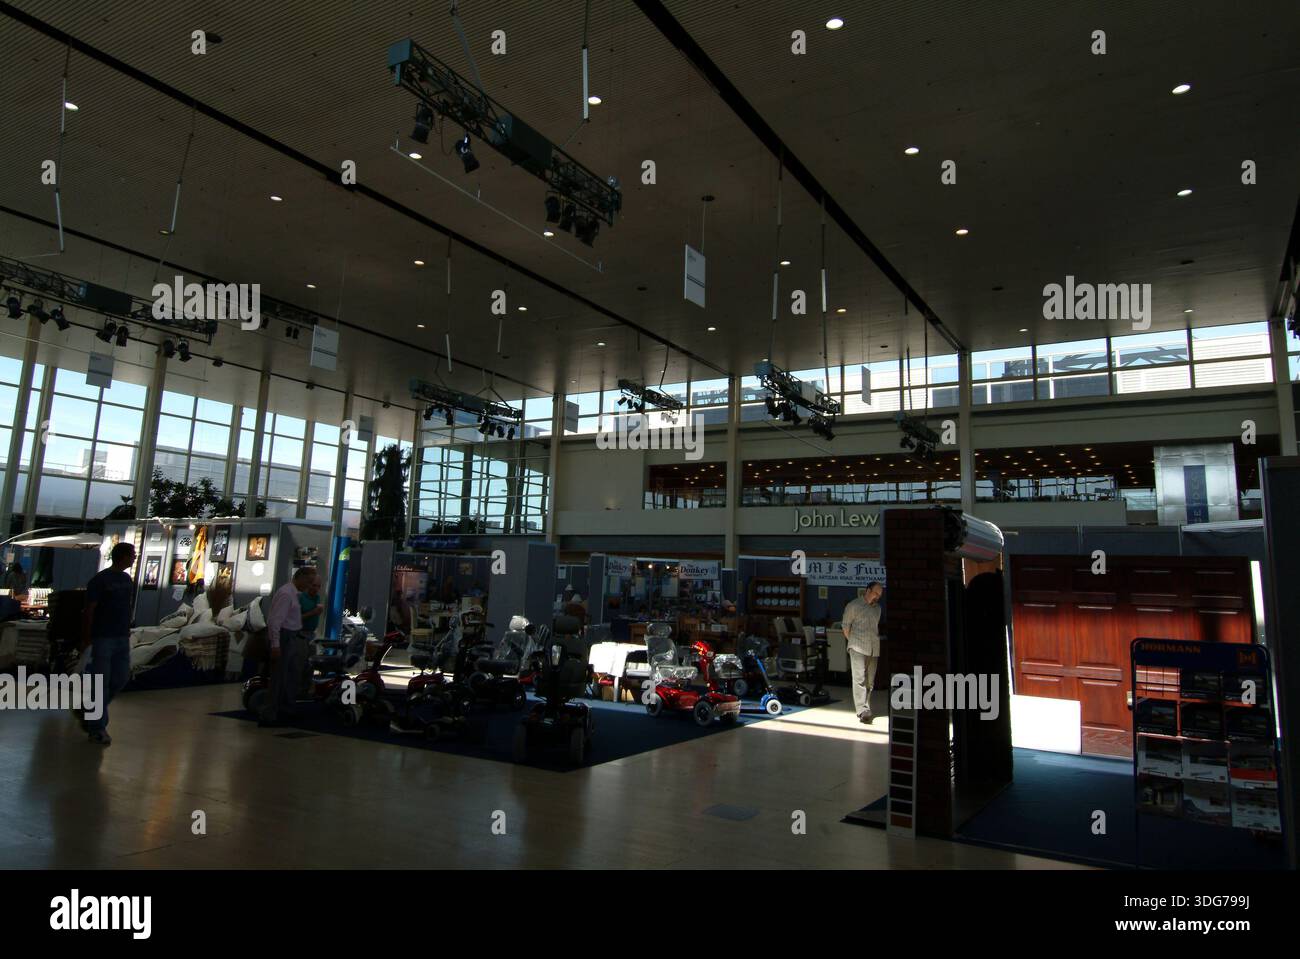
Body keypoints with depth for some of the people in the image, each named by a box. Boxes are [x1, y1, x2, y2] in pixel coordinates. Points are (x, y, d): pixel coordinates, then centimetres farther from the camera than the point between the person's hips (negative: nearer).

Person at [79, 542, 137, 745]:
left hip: (122, 638, 7)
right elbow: (88, 611, -10)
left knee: (121, 678, 9)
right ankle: (97, 728, 8)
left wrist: (127, 631, 13)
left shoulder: (127, 579, 11)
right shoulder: (99, 580, -10)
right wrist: (86, 640, -12)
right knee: (101, 683, -1)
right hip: (103, 638, -7)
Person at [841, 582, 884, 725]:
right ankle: (863, 711, -20)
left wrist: (875, 640, 16)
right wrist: (853, 641, 3)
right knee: (860, 679, -14)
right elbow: (845, 625, 1)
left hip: (874, 649, 6)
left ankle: (865, 709, 18)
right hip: (858, 648, -6)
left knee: (870, 681, 9)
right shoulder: (854, 605, -2)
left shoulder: (877, 608, 17)